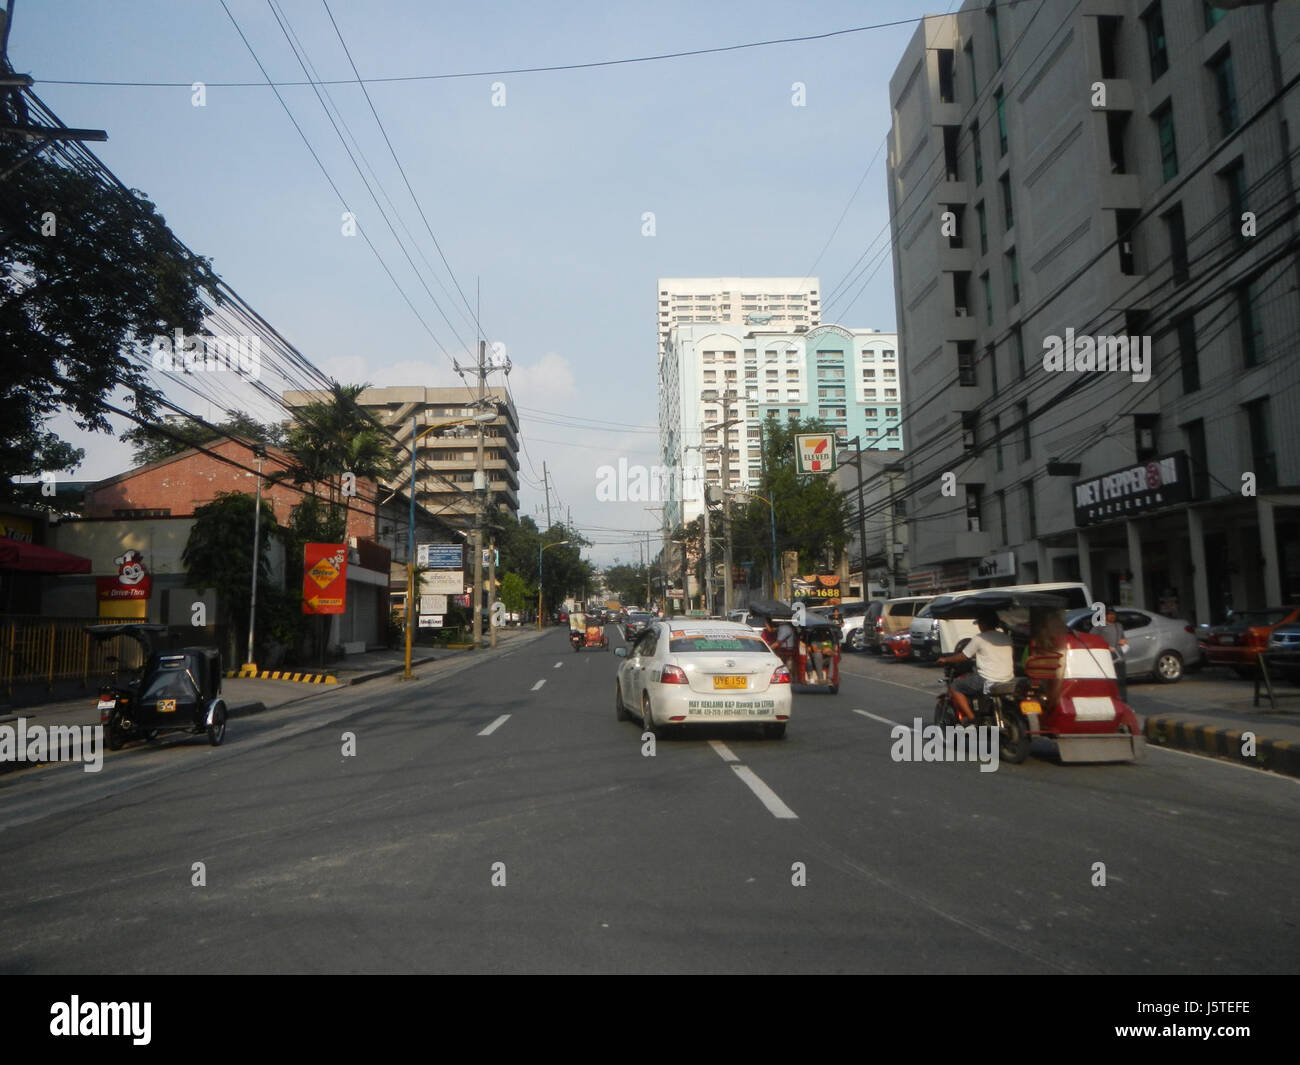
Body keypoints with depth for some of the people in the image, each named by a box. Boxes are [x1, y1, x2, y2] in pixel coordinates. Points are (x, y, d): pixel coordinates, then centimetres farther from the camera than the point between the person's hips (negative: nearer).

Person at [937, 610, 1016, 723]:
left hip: (988, 682, -7)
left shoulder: (979, 639, -7)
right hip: (1009, 680, 7)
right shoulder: (1007, 638, 11)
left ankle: (971, 718, -2)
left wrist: (945, 660, 16)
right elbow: (1013, 657, 24)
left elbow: (962, 657, 0)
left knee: (955, 687, 7)